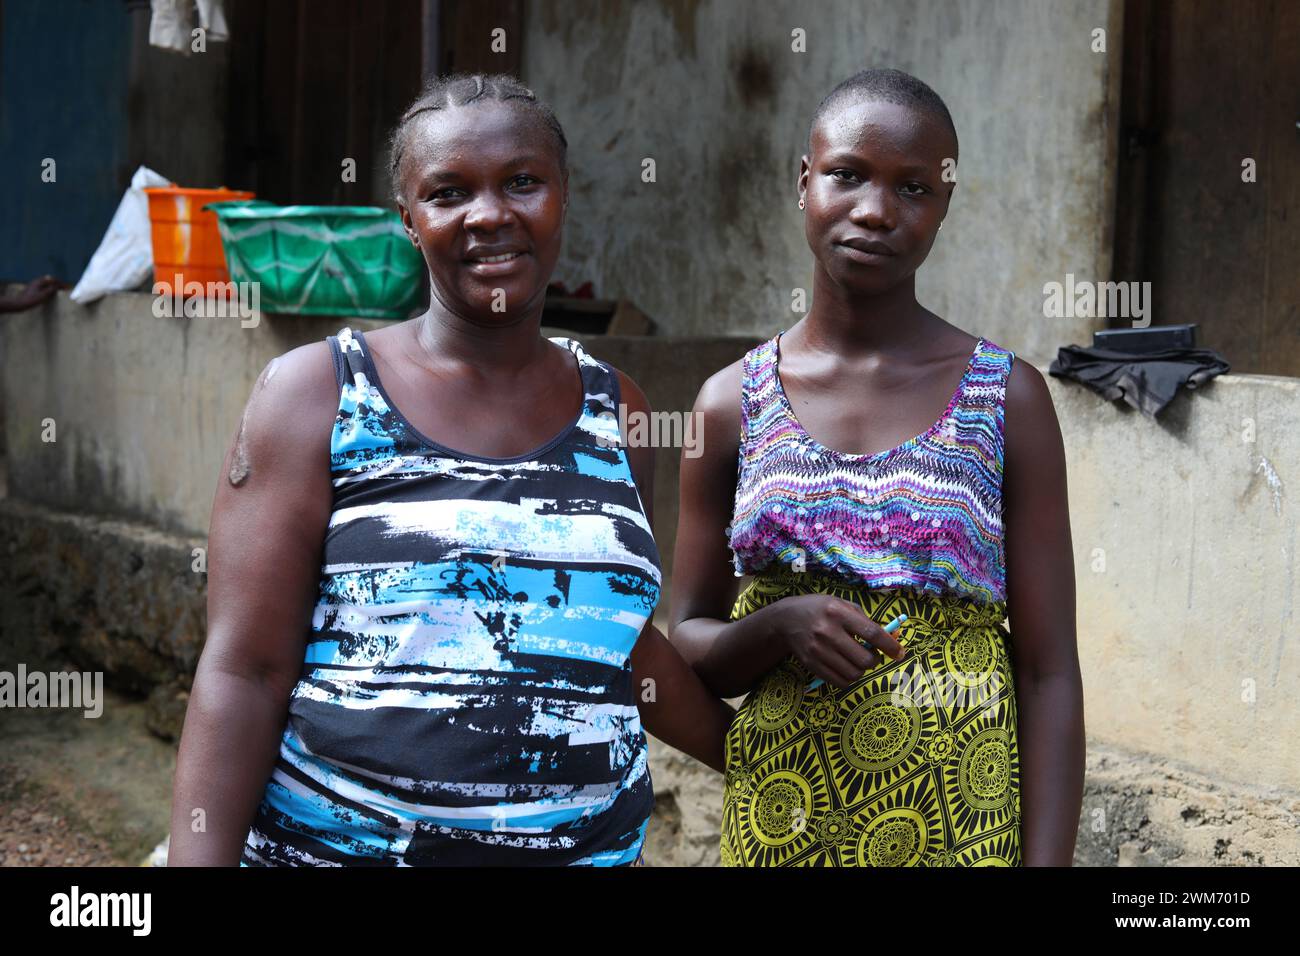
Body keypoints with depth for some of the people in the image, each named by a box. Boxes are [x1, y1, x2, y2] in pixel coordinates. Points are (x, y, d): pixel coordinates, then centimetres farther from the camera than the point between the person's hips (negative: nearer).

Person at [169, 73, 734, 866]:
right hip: (331, 842, -3)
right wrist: (200, 856, -15)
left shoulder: (616, 411, 5)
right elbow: (243, 673, -8)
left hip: (593, 843, 3)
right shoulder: (315, 393, -4)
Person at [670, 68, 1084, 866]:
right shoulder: (733, 403, 1)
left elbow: (1048, 672, -4)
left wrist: (1048, 859, -12)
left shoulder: (1008, 399, -4)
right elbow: (690, 644, 7)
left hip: (962, 825, -1)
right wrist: (779, 626, -14)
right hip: (780, 822, 2)